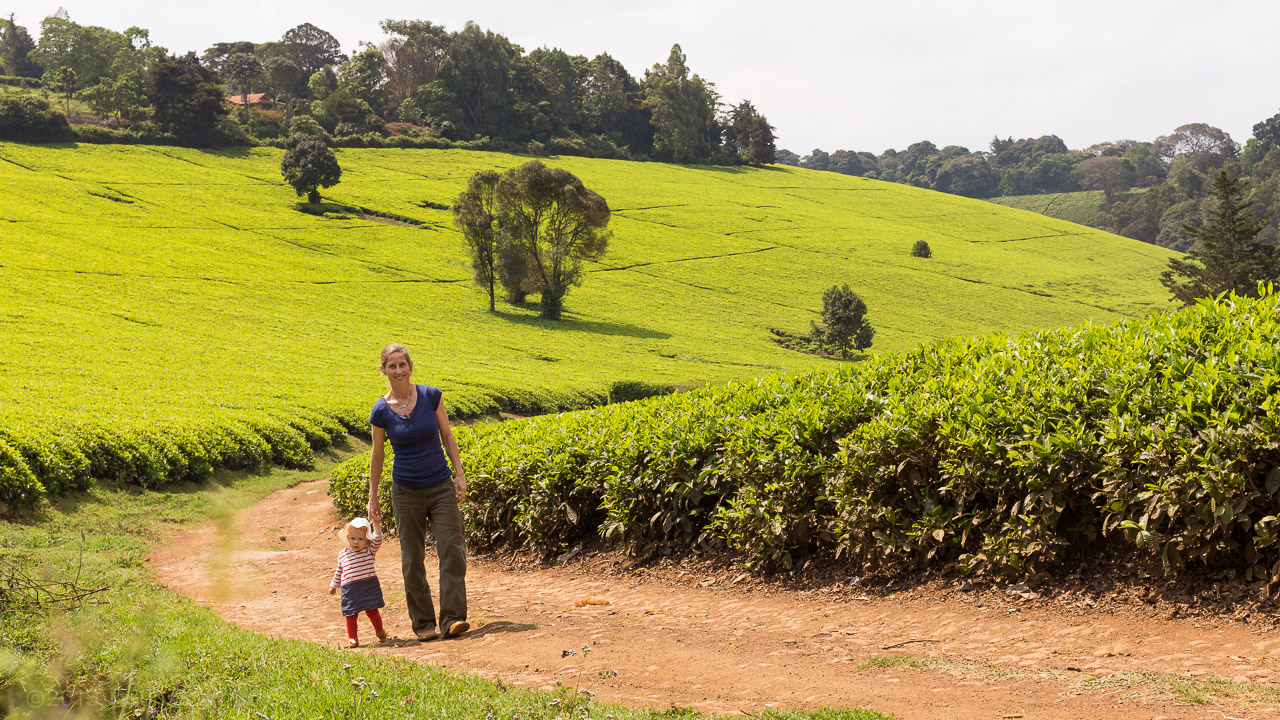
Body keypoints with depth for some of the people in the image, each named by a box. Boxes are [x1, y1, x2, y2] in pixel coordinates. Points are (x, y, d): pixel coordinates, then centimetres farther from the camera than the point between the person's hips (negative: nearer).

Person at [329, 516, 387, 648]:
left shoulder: (370, 550, 2)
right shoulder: (343, 554, 9)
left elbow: (377, 540, -15)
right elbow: (339, 572, 22)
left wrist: (375, 524, -23)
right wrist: (334, 585, 29)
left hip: (369, 586, -2)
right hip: (350, 590, 2)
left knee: (373, 612, 3)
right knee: (351, 615, 3)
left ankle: (380, 631, 27)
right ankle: (352, 638, 15)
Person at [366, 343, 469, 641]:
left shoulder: (431, 396, -5)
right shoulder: (381, 411, -6)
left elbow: (447, 436, 4)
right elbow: (377, 456, 5)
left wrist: (460, 474, -2)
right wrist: (372, 498, 9)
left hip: (441, 487, 0)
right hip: (406, 492, 0)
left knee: (452, 550, -9)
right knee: (413, 560, 4)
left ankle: (452, 619, -7)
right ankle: (423, 624, 14)